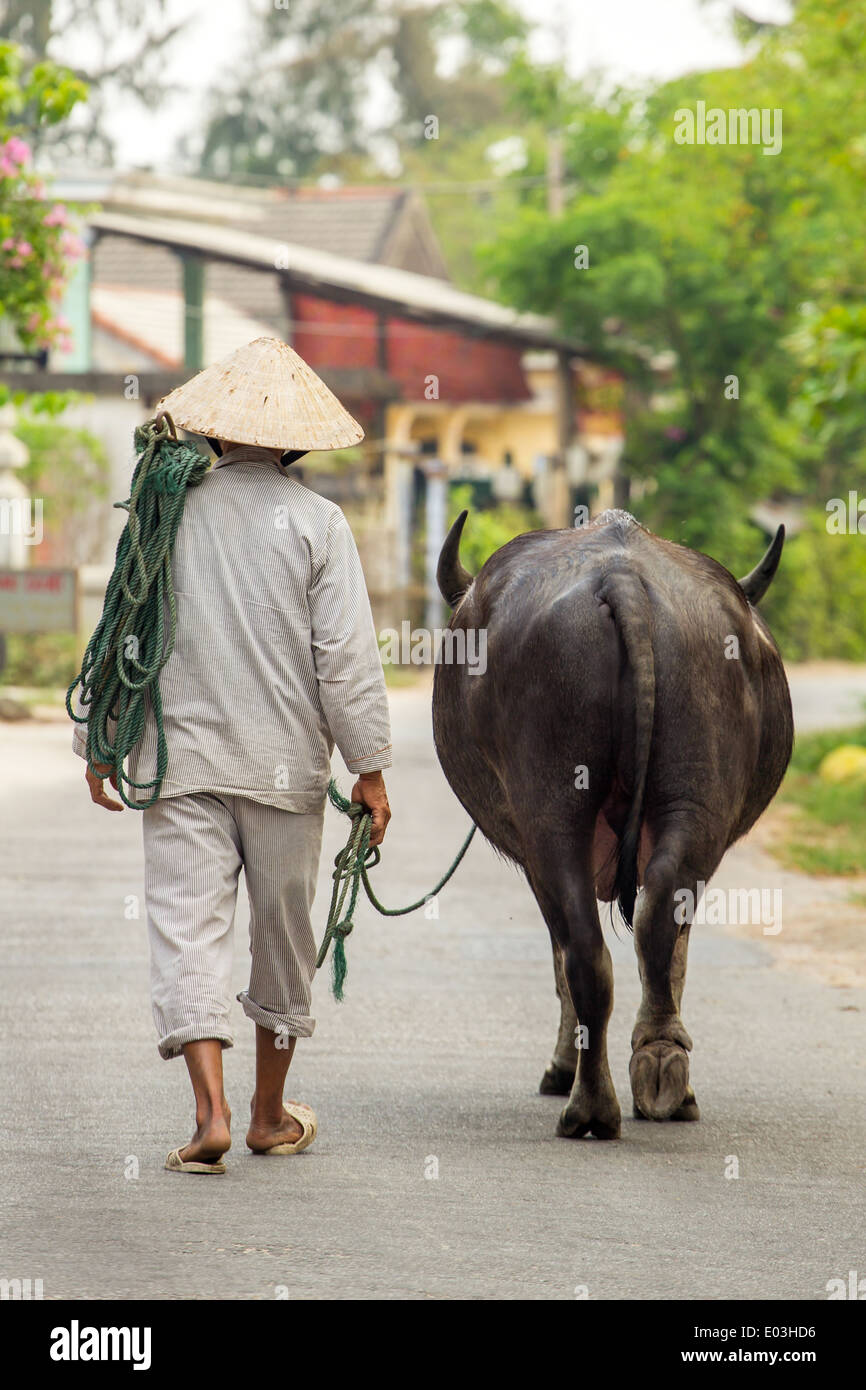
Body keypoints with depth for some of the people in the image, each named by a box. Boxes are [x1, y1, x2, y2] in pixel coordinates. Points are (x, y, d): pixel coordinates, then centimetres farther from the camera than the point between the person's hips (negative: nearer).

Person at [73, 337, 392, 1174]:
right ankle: (271, 1117, 24)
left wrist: (99, 745, 15)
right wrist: (369, 766, -2)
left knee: (187, 928, -2)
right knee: (283, 933, 14)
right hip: (285, 761, 0)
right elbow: (347, 657, -8)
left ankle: (211, 1110, -18)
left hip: (180, 759, 0)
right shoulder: (316, 523, -5)